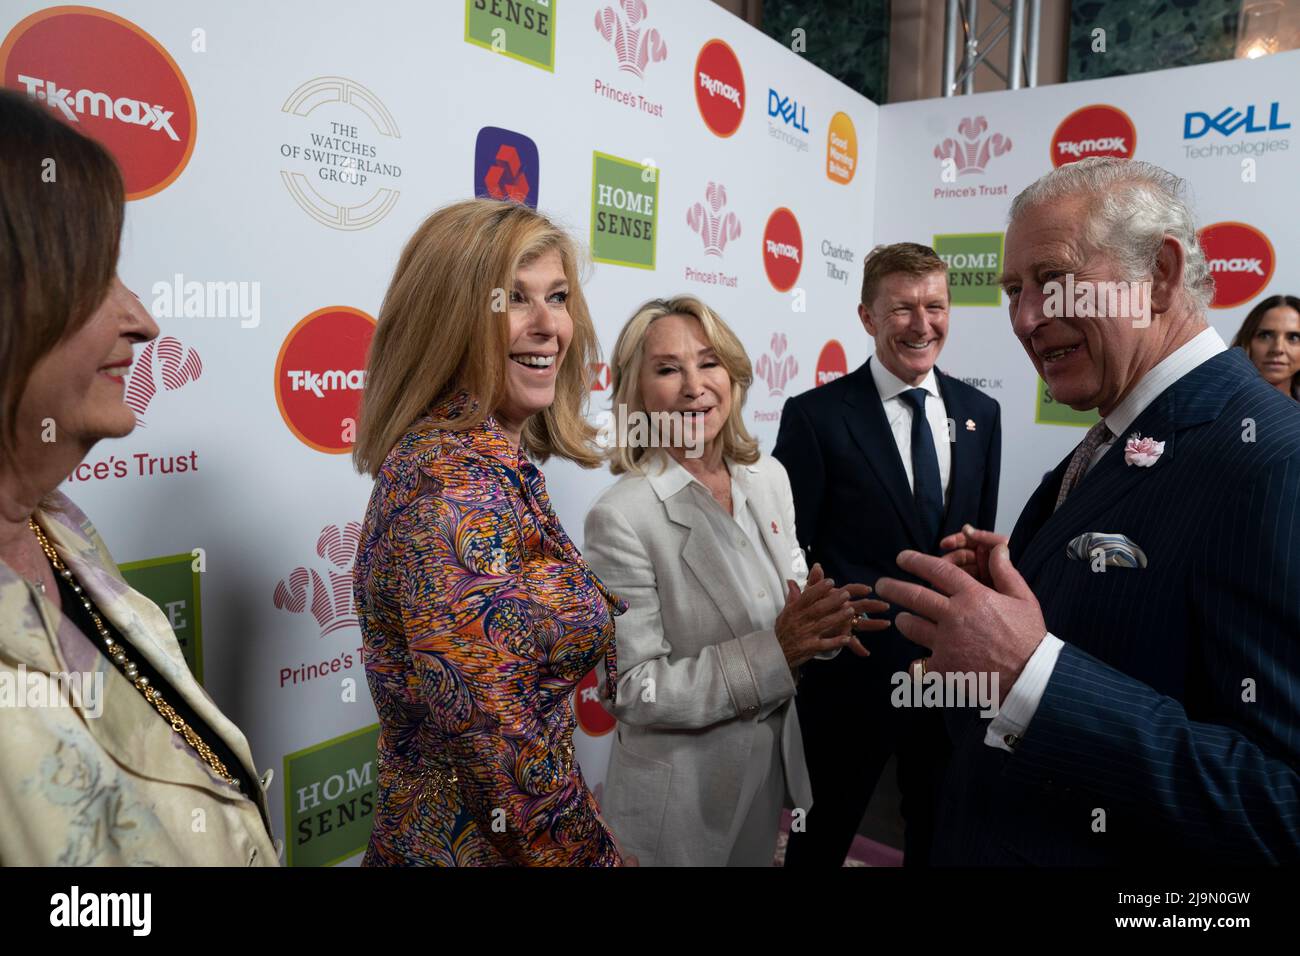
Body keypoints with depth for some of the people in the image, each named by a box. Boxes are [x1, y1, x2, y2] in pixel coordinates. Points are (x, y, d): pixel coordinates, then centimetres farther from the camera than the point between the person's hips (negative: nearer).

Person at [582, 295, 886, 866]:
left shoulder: (769, 477, -3)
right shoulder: (620, 518, -23)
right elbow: (632, 692, -22)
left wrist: (818, 622, -14)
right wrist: (773, 651, -29)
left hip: (774, 763, 6)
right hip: (680, 791, -6)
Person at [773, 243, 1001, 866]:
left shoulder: (980, 413, 4)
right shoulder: (816, 415, -12)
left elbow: (981, 535, 10)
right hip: (851, 672, -4)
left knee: (942, 833, 23)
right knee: (826, 834, 17)